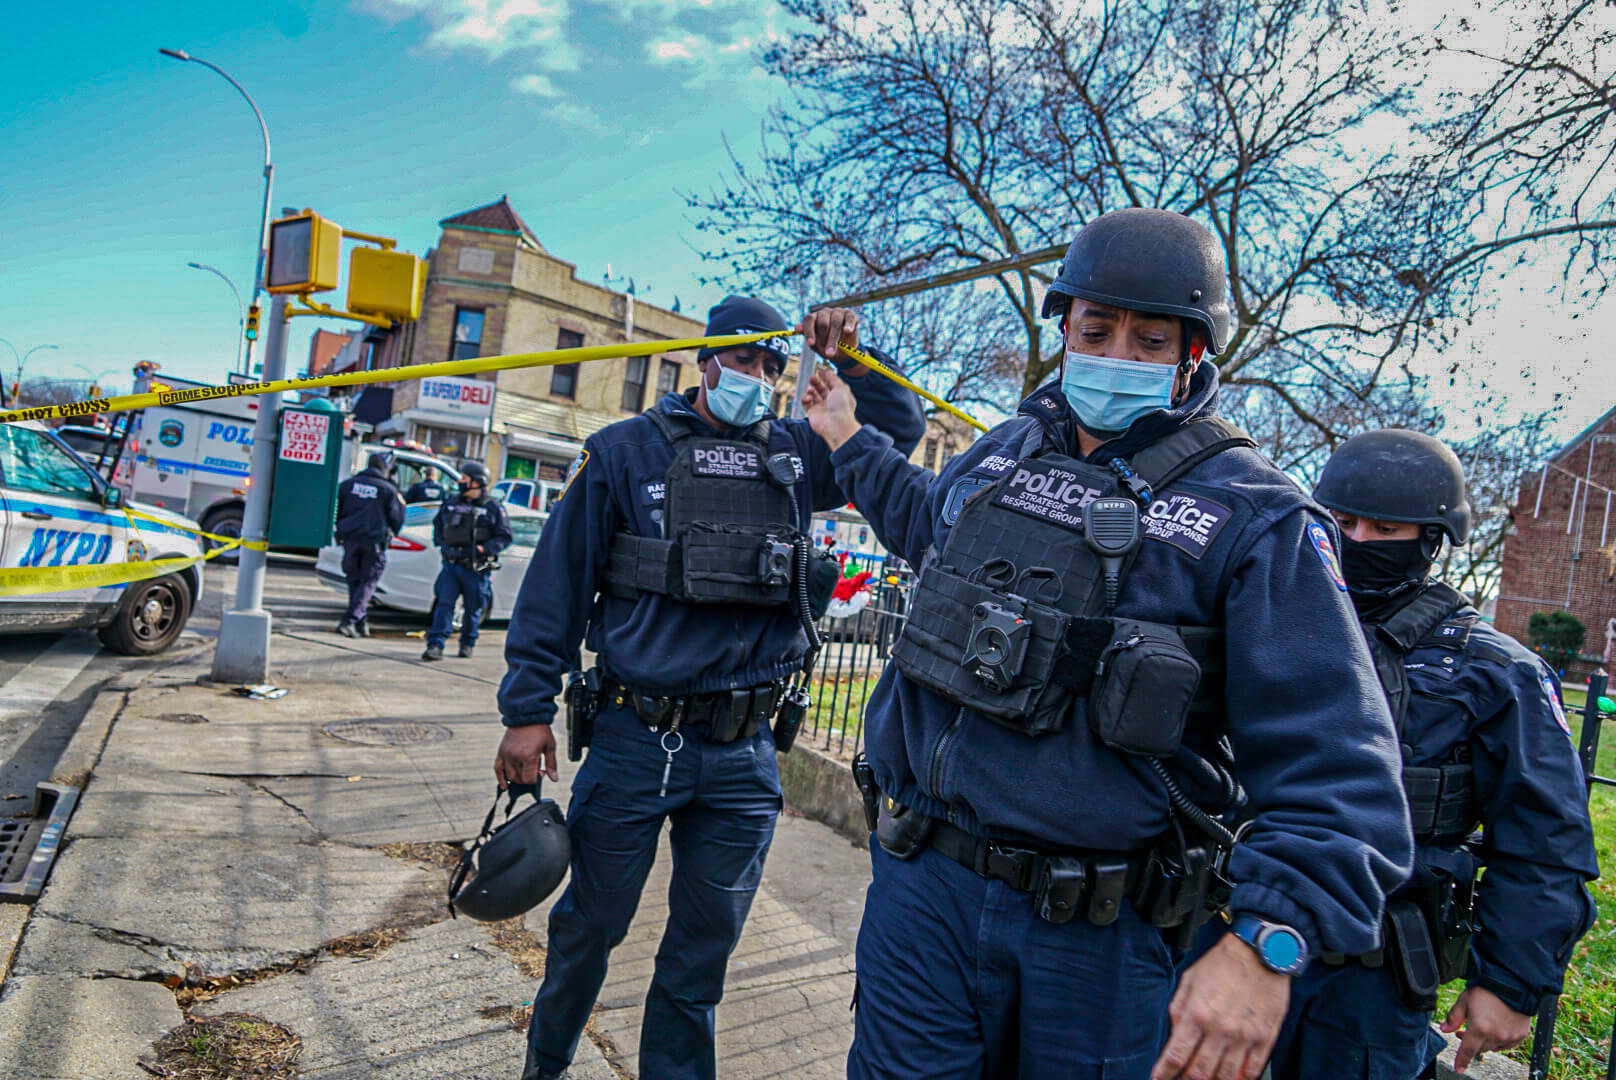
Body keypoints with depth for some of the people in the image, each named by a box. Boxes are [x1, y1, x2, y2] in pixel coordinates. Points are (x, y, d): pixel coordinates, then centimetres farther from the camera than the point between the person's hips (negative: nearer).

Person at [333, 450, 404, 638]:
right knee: (367, 583, 3)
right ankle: (349, 621, -9)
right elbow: (396, 520, 3)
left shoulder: (348, 484, 8)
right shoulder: (389, 490, -2)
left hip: (350, 539, 3)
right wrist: (401, 504, 20)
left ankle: (361, 623, 16)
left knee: (354, 580, 15)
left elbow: (336, 512, 11)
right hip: (374, 542, -3)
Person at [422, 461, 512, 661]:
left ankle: (468, 643, 26)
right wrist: (442, 543, 9)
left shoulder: (493, 507, -2)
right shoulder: (452, 503, 11)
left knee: (473, 609, 7)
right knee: (443, 603, -8)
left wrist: (485, 549, -16)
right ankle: (436, 645, -9)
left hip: (476, 569, -3)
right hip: (451, 564, 3)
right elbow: (437, 524, 26)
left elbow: (504, 536, -3)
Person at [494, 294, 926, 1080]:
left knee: (705, 943, 15)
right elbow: (558, 581, -3)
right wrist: (527, 708, -6)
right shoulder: (626, 450, -2)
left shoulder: (794, 455, 8)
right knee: (589, 923, 14)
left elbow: (900, 429, 20)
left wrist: (854, 360, 3)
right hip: (634, 740, -2)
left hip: (744, 753, 3)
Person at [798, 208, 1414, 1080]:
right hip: (922, 884, 4)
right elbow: (927, 520, 33)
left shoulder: (1255, 517, -8)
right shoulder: (1004, 453, 7)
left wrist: (1269, 942, -27)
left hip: (1095, 934, -3)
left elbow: (1335, 764, -15)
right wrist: (848, 441, 35)